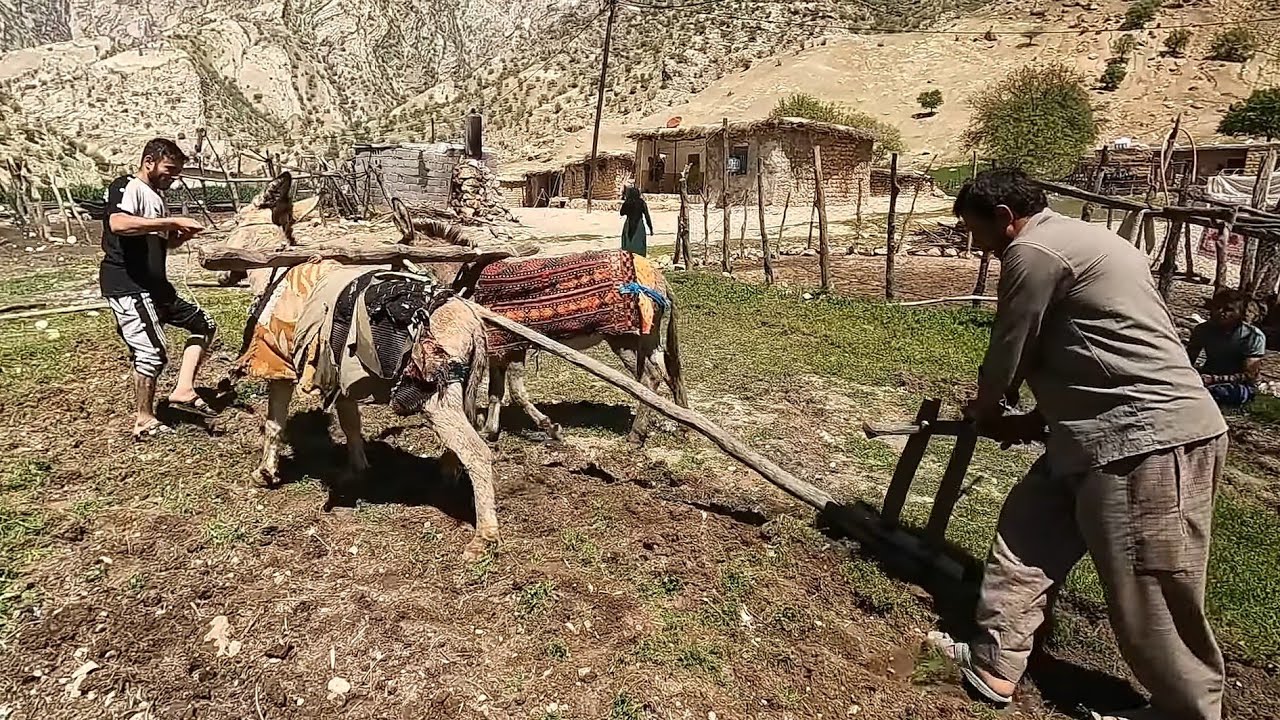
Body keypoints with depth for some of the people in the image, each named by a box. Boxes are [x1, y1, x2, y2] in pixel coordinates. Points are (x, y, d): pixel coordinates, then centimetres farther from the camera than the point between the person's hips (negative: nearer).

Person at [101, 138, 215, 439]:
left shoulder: (156, 196, 18)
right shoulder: (126, 187, -10)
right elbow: (118, 224, -32)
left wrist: (181, 236, 6)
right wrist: (172, 221, -29)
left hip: (154, 285, 10)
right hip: (127, 287, -10)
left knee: (203, 324, 12)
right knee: (153, 352, -11)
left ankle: (183, 390, 10)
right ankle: (144, 421, 4)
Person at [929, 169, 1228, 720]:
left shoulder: (1033, 251, -12)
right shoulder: (1075, 241, 20)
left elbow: (1010, 349, -5)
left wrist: (985, 411, 15)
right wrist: (1037, 419, 19)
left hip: (1150, 438, -11)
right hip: (1107, 432, 11)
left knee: (1151, 593, 1)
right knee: (1026, 528, 14)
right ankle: (995, 661, 22)